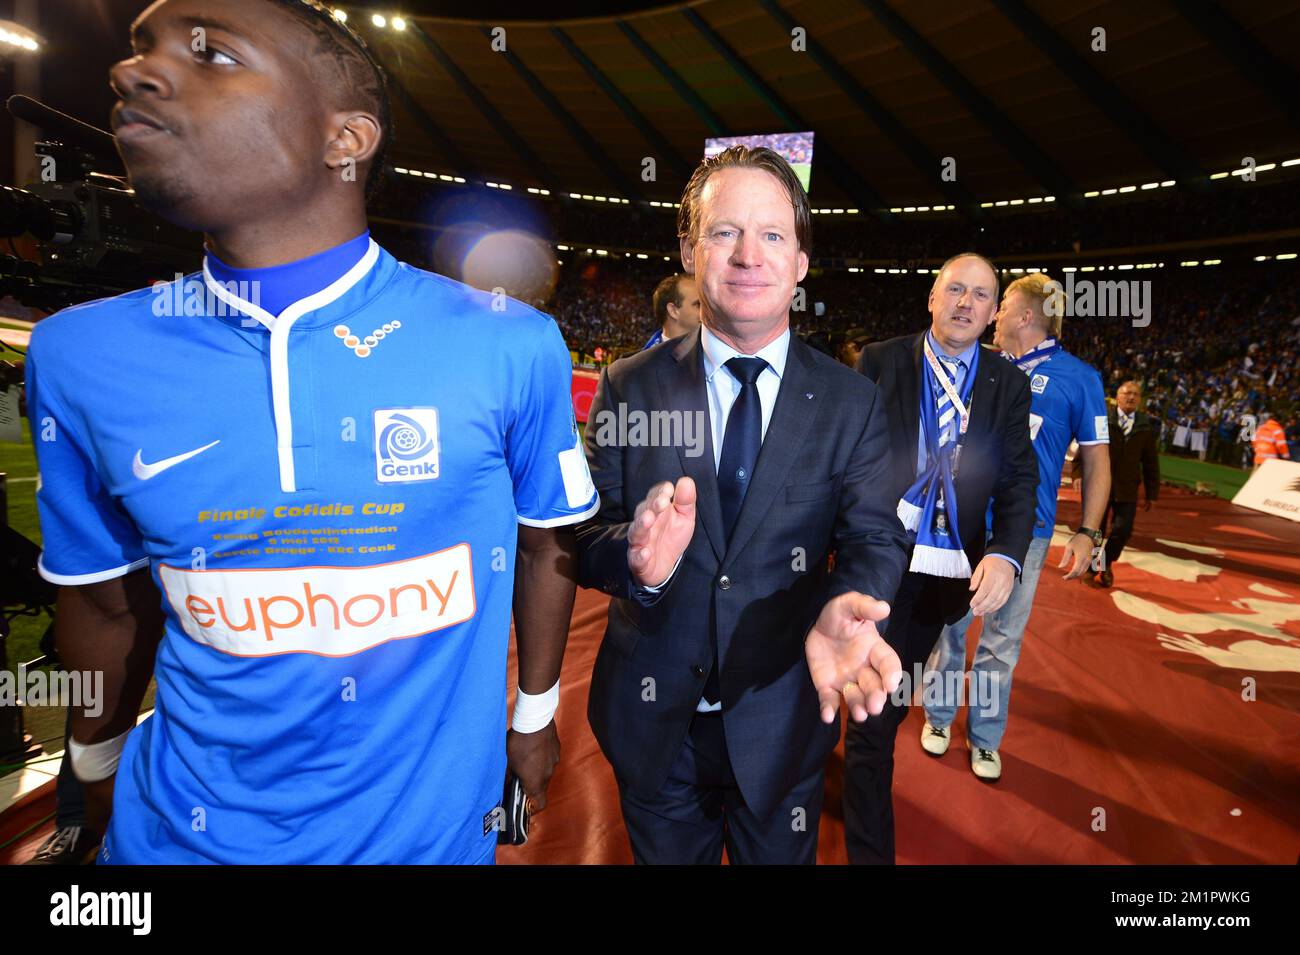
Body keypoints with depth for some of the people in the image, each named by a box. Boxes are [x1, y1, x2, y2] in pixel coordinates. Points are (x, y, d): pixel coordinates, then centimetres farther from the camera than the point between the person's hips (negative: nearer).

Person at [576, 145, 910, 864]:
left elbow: (875, 536, -10)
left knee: (780, 855, 25)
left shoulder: (851, 402, -4)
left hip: (783, 721, 0)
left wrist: (844, 607, -33)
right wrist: (637, 554, -33)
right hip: (652, 722, 1)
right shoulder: (629, 388, -6)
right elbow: (583, 535, -10)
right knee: (665, 855, 25)